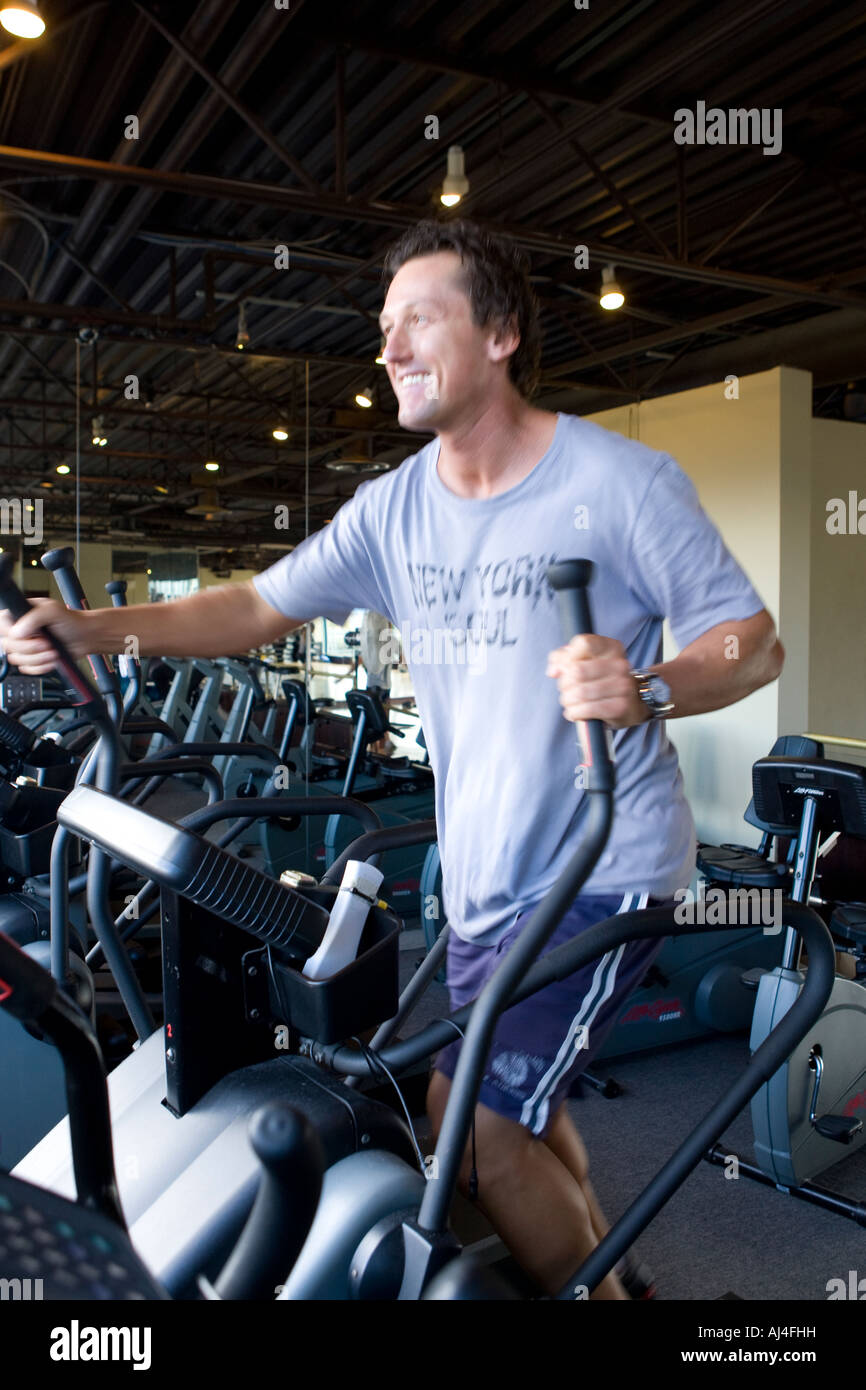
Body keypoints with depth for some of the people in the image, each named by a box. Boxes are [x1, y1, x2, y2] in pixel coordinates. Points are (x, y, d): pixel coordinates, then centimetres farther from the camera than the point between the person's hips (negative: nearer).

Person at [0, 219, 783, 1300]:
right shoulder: (392, 508, 3)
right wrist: (90, 628, -9)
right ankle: (602, 1264, 47)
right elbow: (258, 607, 3)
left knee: (475, 1121, -9)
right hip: (479, 877, 7)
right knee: (521, 1101, 21)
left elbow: (755, 641, -11)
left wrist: (647, 688, -32)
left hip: (601, 872, -6)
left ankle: (591, 1286, 19)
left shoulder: (620, 480, -14)